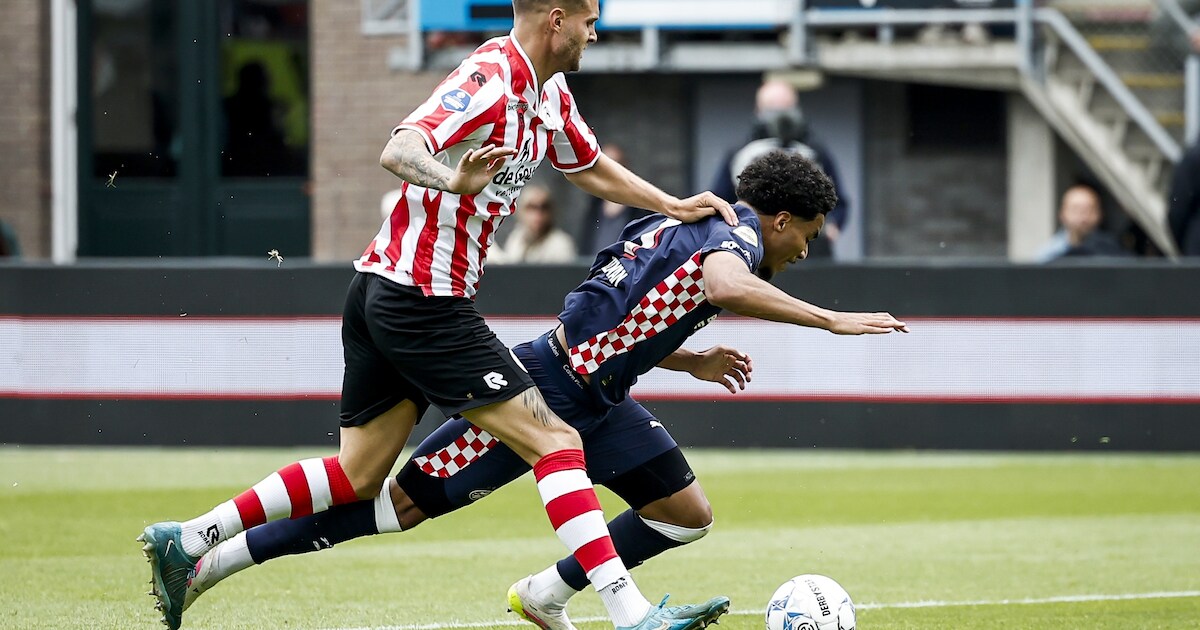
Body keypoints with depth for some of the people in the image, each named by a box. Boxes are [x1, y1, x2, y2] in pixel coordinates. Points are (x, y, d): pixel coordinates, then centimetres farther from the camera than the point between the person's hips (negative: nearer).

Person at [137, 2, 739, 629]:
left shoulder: (549, 95, 13)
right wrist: (453, 180, -51)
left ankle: (184, 541, 16)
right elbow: (398, 150, -31)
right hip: (424, 299, -10)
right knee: (554, 440, -11)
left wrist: (674, 206, 23)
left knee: (357, 476, 13)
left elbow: (593, 170, 31)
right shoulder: (490, 80, -17)